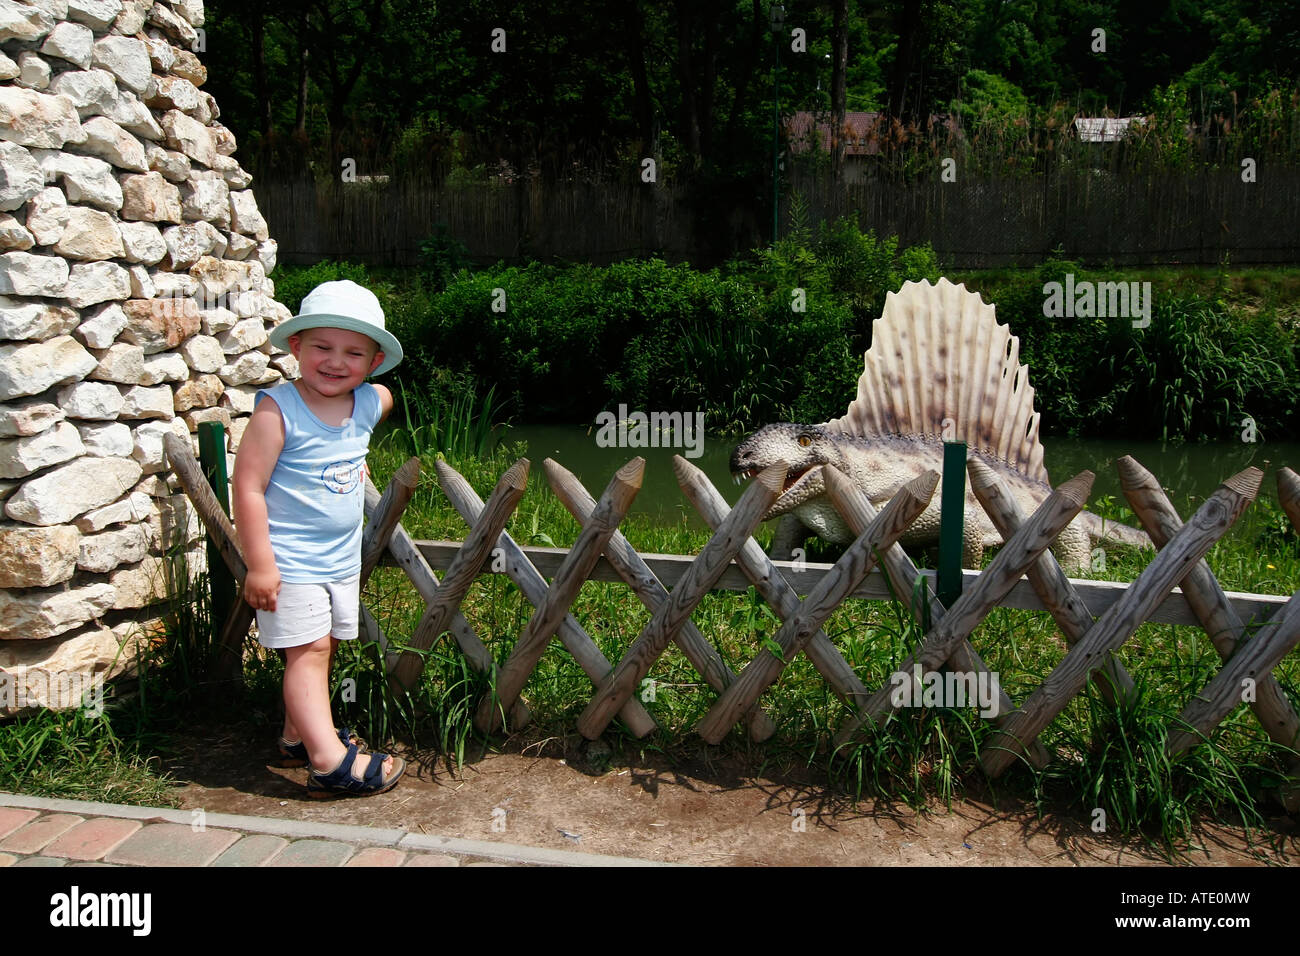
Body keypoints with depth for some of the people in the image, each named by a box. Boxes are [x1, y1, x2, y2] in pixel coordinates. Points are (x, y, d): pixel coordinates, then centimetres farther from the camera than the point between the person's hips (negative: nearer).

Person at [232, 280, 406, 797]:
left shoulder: (370, 403, -1)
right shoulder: (277, 410, -19)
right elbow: (248, 488, -19)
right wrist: (259, 565, -20)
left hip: (343, 557, 7)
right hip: (290, 559, -6)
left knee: (319, 647, 16)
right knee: (308, 649, -7)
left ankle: (300, 729, 32)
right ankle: (330, 759, -8)